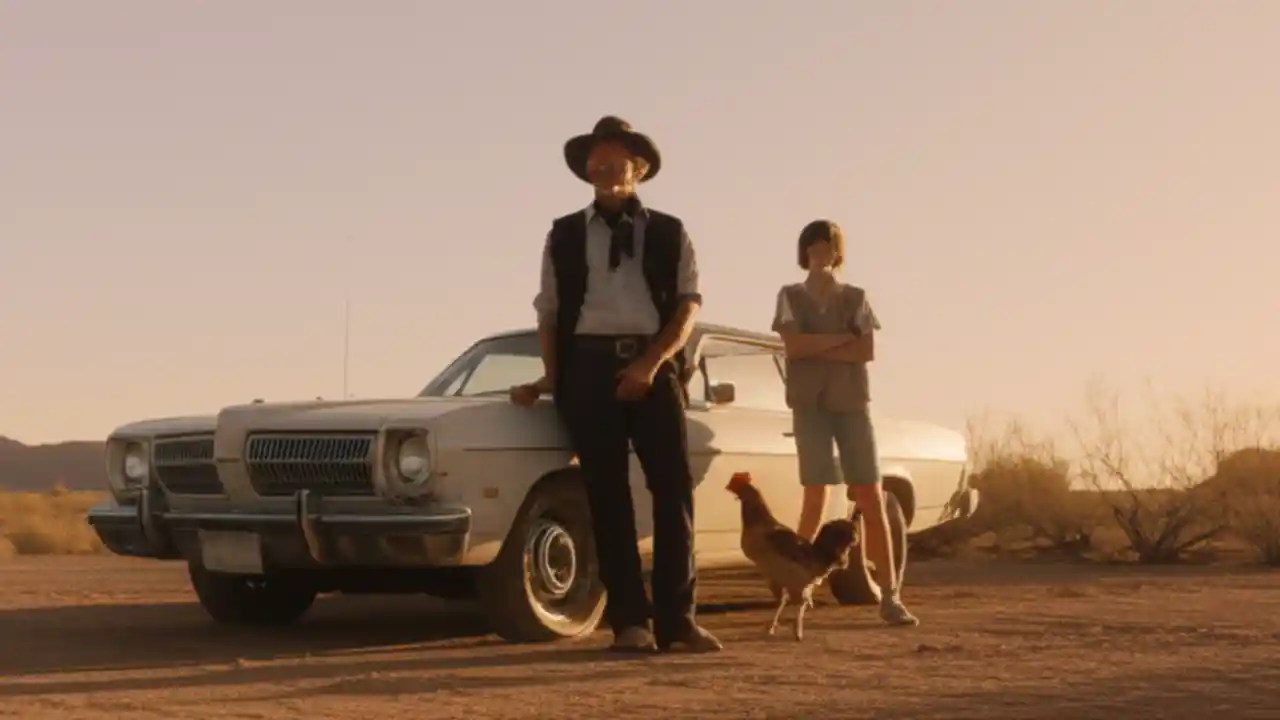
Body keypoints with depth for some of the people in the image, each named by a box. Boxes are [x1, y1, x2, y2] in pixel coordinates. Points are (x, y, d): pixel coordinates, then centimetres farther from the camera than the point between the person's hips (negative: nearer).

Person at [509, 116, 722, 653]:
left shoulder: (669, 233, 12)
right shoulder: (564, 236, 14)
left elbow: (687, 305, 3)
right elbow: (550, 312, 13)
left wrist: (650, 363, -10)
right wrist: (551, 377, 2)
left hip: (653, 366, 0)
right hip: (588, 366, 0)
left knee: (674, 489, -7)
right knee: (607, 494, -2)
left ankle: (677, 621, -5)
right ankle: (629, 621, 1)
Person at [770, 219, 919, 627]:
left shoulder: (856, 297, 10)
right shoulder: (790, 296, 7)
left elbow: (868, 352, -3)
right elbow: (794, 345, -10)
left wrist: (817, 348, -8)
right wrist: (842, 338, -7)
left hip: (853, 403, 2)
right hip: (809, 405, -1)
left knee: (871, 497, -5)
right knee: (816, 496, -9)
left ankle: (889, 596, -5)